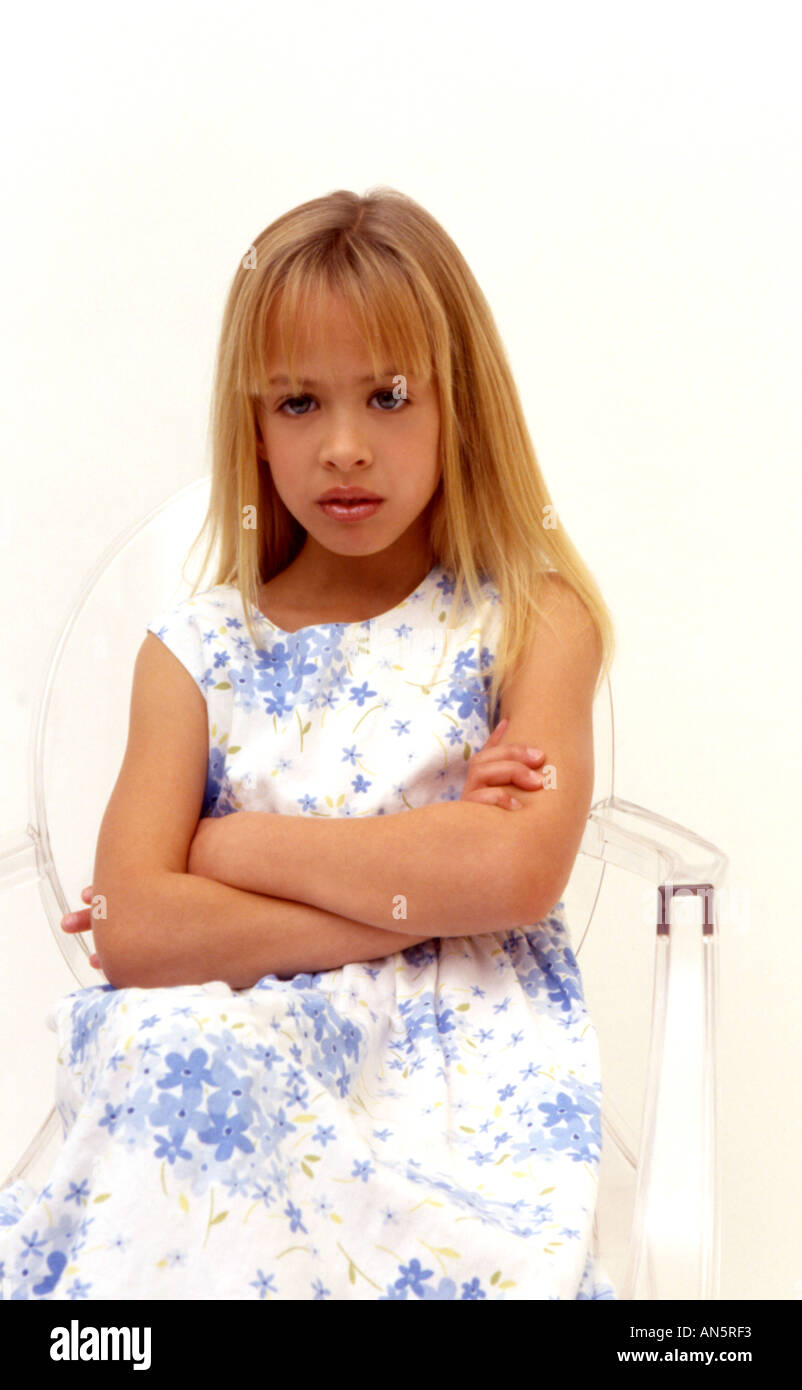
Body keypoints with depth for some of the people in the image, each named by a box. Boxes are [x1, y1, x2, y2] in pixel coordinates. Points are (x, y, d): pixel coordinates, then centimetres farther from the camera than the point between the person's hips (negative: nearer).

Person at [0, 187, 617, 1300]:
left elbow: (518, 873, -13)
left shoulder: (534, 620, 5)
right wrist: (422, 895, -11)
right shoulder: (196, 651, 9)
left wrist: (235, 845, -5)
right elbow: (130, 930, -5)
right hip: (236, 1062, 3)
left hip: (462, 1070, -2)